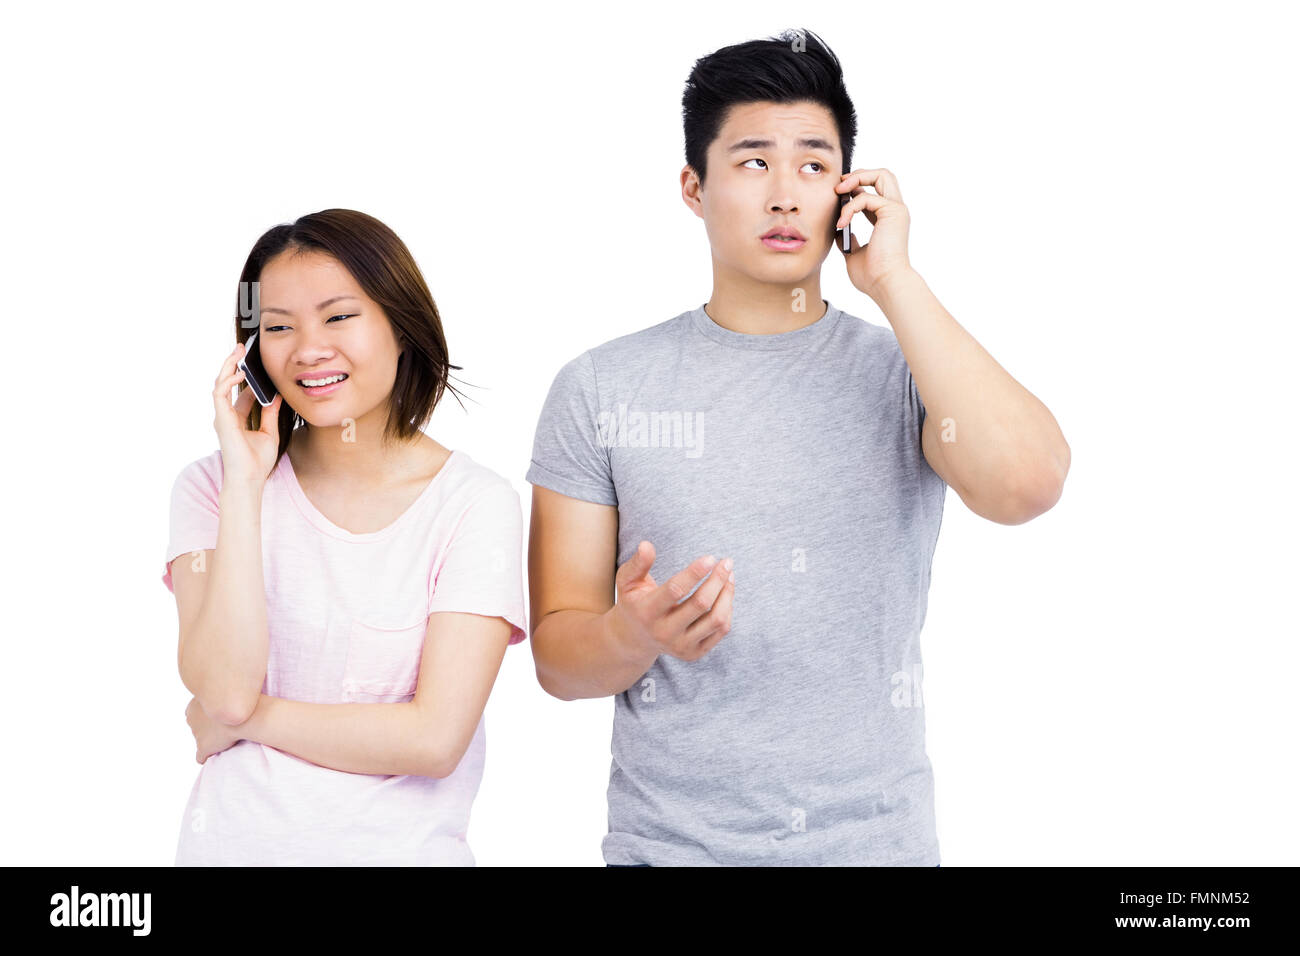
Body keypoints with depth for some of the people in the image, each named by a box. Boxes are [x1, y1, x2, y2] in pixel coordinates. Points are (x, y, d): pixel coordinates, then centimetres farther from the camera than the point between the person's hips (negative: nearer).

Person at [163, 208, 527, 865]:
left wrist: (243, 720, -10)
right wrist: (245, 484, -17)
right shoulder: (213, 486, -2)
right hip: (233, 844, 1)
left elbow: (435, 738, -15)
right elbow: (224, 690, -15)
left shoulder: (477, 503, -9)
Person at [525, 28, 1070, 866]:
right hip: (668, 839, 0)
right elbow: (557, 656, -1)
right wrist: (634, 635, -24)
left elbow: (1026, 486, -23)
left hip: (877, 837, 0)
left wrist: (893, 280, -16)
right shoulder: (600, 389, -2)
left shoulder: (907, 372, -1)